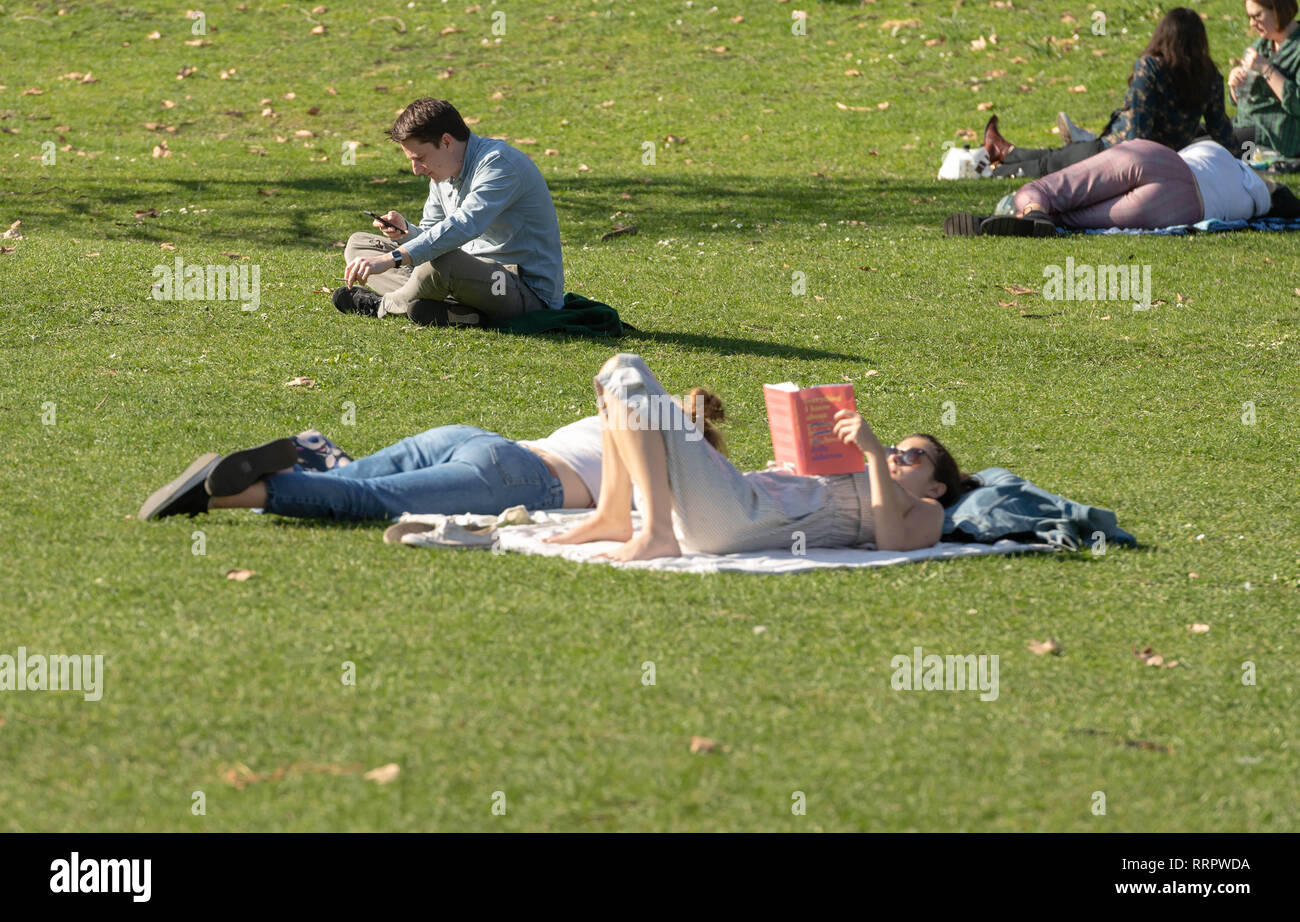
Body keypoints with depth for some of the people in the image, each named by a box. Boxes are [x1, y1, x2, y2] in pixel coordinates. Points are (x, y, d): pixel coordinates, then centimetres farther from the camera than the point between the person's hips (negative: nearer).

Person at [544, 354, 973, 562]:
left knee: (628, 382, -16)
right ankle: (612, 517, 2)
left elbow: (894, 541, -15)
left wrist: (875, 453, -14)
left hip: (738, 515, -9)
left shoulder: (925, 511, 9)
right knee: (622, 367, 12)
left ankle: (658, 535, -24)